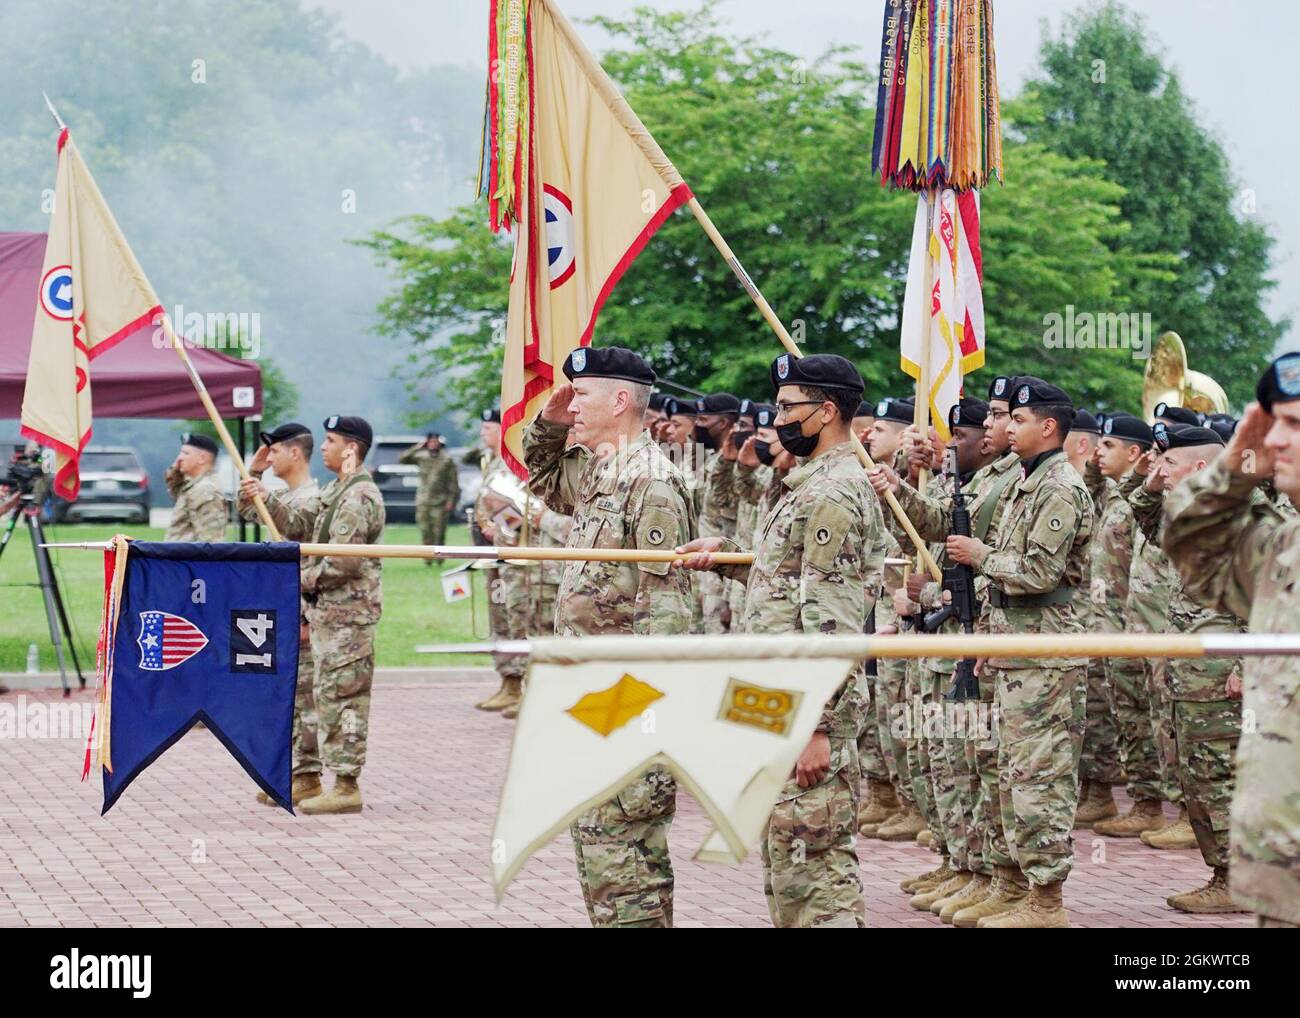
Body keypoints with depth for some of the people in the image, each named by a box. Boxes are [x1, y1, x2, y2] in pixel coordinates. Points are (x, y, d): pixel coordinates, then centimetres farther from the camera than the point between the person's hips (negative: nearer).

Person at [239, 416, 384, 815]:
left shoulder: (359, 496, -17)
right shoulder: (336, 490, 17)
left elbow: (343, 562, -22)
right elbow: (300, 526, 21)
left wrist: (303, 581, -9)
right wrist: (266, 499, 9)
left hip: (347, 612, -11)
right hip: (329, 610, 11)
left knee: (341, 696, -8)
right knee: (330, 696, 13)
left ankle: (346, 787, -6)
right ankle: (340, 781, 17)